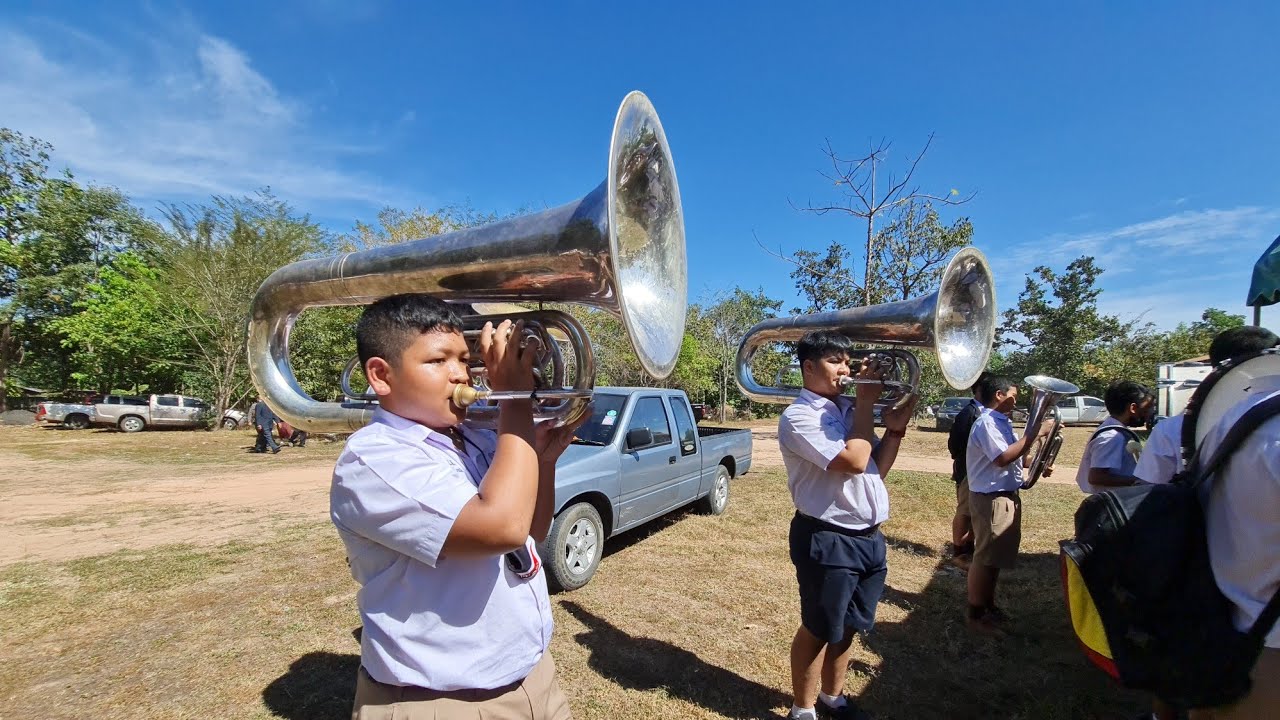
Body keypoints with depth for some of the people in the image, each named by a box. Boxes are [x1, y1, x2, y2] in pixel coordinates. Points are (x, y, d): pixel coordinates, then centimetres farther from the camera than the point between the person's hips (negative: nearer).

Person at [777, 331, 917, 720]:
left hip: (869, 536, 8)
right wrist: (867, 403, -14)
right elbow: (854, 461, -24)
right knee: (819, 630, 8)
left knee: (847, 626, 22)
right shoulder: (799, 417, -15)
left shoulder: (849, 409, 8)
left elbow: (876, 469, 12)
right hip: (828, 540, -7)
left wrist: (896, 425, -1)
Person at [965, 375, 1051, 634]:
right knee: (986, 558, -1)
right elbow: (1002, 459, -28)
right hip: (991, 499, -10)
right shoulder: (987, 423, -18)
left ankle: (989, 605, 34)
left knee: (997, 555, 19)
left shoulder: (1001, 423, 13)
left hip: (1006, 496, 10)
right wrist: (1034, 434, -24)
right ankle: (974, 614, 11)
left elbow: (1014, 455, 19)